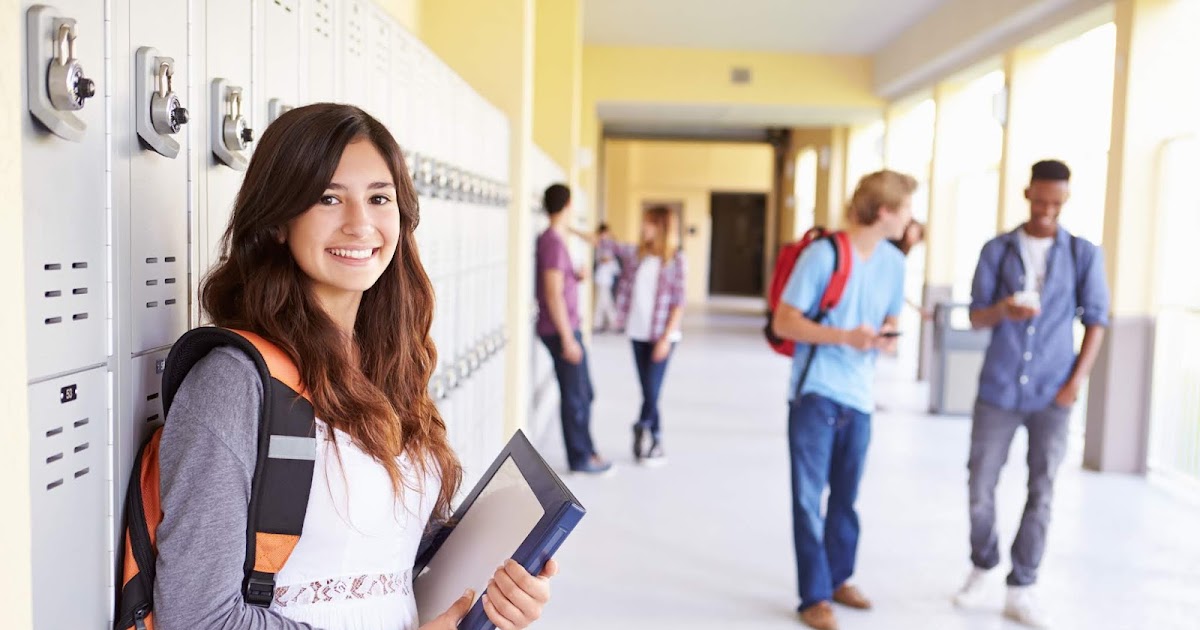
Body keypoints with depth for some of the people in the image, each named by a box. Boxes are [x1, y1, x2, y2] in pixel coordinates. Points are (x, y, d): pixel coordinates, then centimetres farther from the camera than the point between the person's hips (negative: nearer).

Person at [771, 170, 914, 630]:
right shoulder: (822, 254, -13)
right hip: (815, 393, -6)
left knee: (847, 496, 15)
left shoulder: (894, 262, 6)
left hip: (859, 397, 6)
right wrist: (846, 337, -22)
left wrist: (885, 338, -8)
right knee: (809, 497, 0)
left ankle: (838, 578, 32)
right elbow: (784, 322, -12)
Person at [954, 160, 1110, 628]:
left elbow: (1096, 320, 4)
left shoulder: (1084, 255, 3)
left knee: (1040, 494, 3)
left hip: (1052, 395, 0)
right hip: (998, 390, 1)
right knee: (980, 487, 5)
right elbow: (976, 317, 1)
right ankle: (982, 568, 28)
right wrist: (1003, 311, -22)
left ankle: (1021, 591, 13)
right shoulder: (996, 250, 4)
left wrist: (1077, 380, -6)